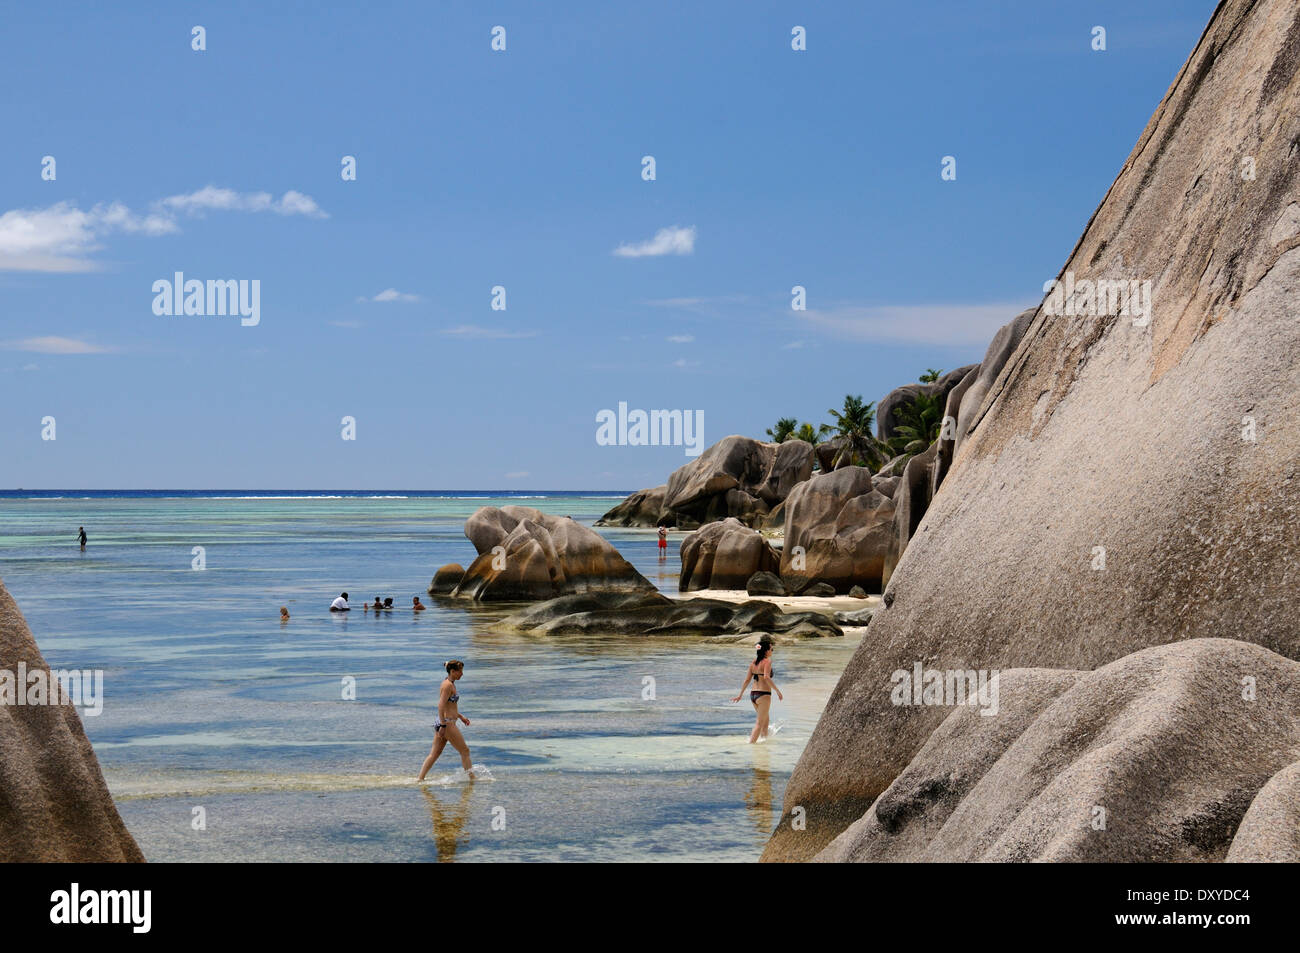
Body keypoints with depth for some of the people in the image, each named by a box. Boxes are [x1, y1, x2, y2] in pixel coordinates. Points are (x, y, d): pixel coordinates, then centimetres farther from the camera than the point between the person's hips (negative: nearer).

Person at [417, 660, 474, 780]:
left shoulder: (450, 684, 15)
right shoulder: (448, 685, -15)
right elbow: (441, 706, -22)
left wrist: (461, 716, 26)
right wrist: (443, 725, -24)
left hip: (442, 722, 10)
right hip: (447, 723, -10)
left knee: (434, 754, 9)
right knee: (465, 751, 1)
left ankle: (420, 779, 7)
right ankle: (472, 778, 8)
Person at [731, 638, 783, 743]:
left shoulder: (753, 663, 10)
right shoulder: (767, 661, -11)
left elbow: (747, 680, 12)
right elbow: (766, 677, -25)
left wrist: (740, 695, 18)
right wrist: (778, 691, -22)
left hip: (753, 694, 7)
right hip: (764, 695, -7)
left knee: (765, 720, 26)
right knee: (759, 724, -3)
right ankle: (750, 744, -10)